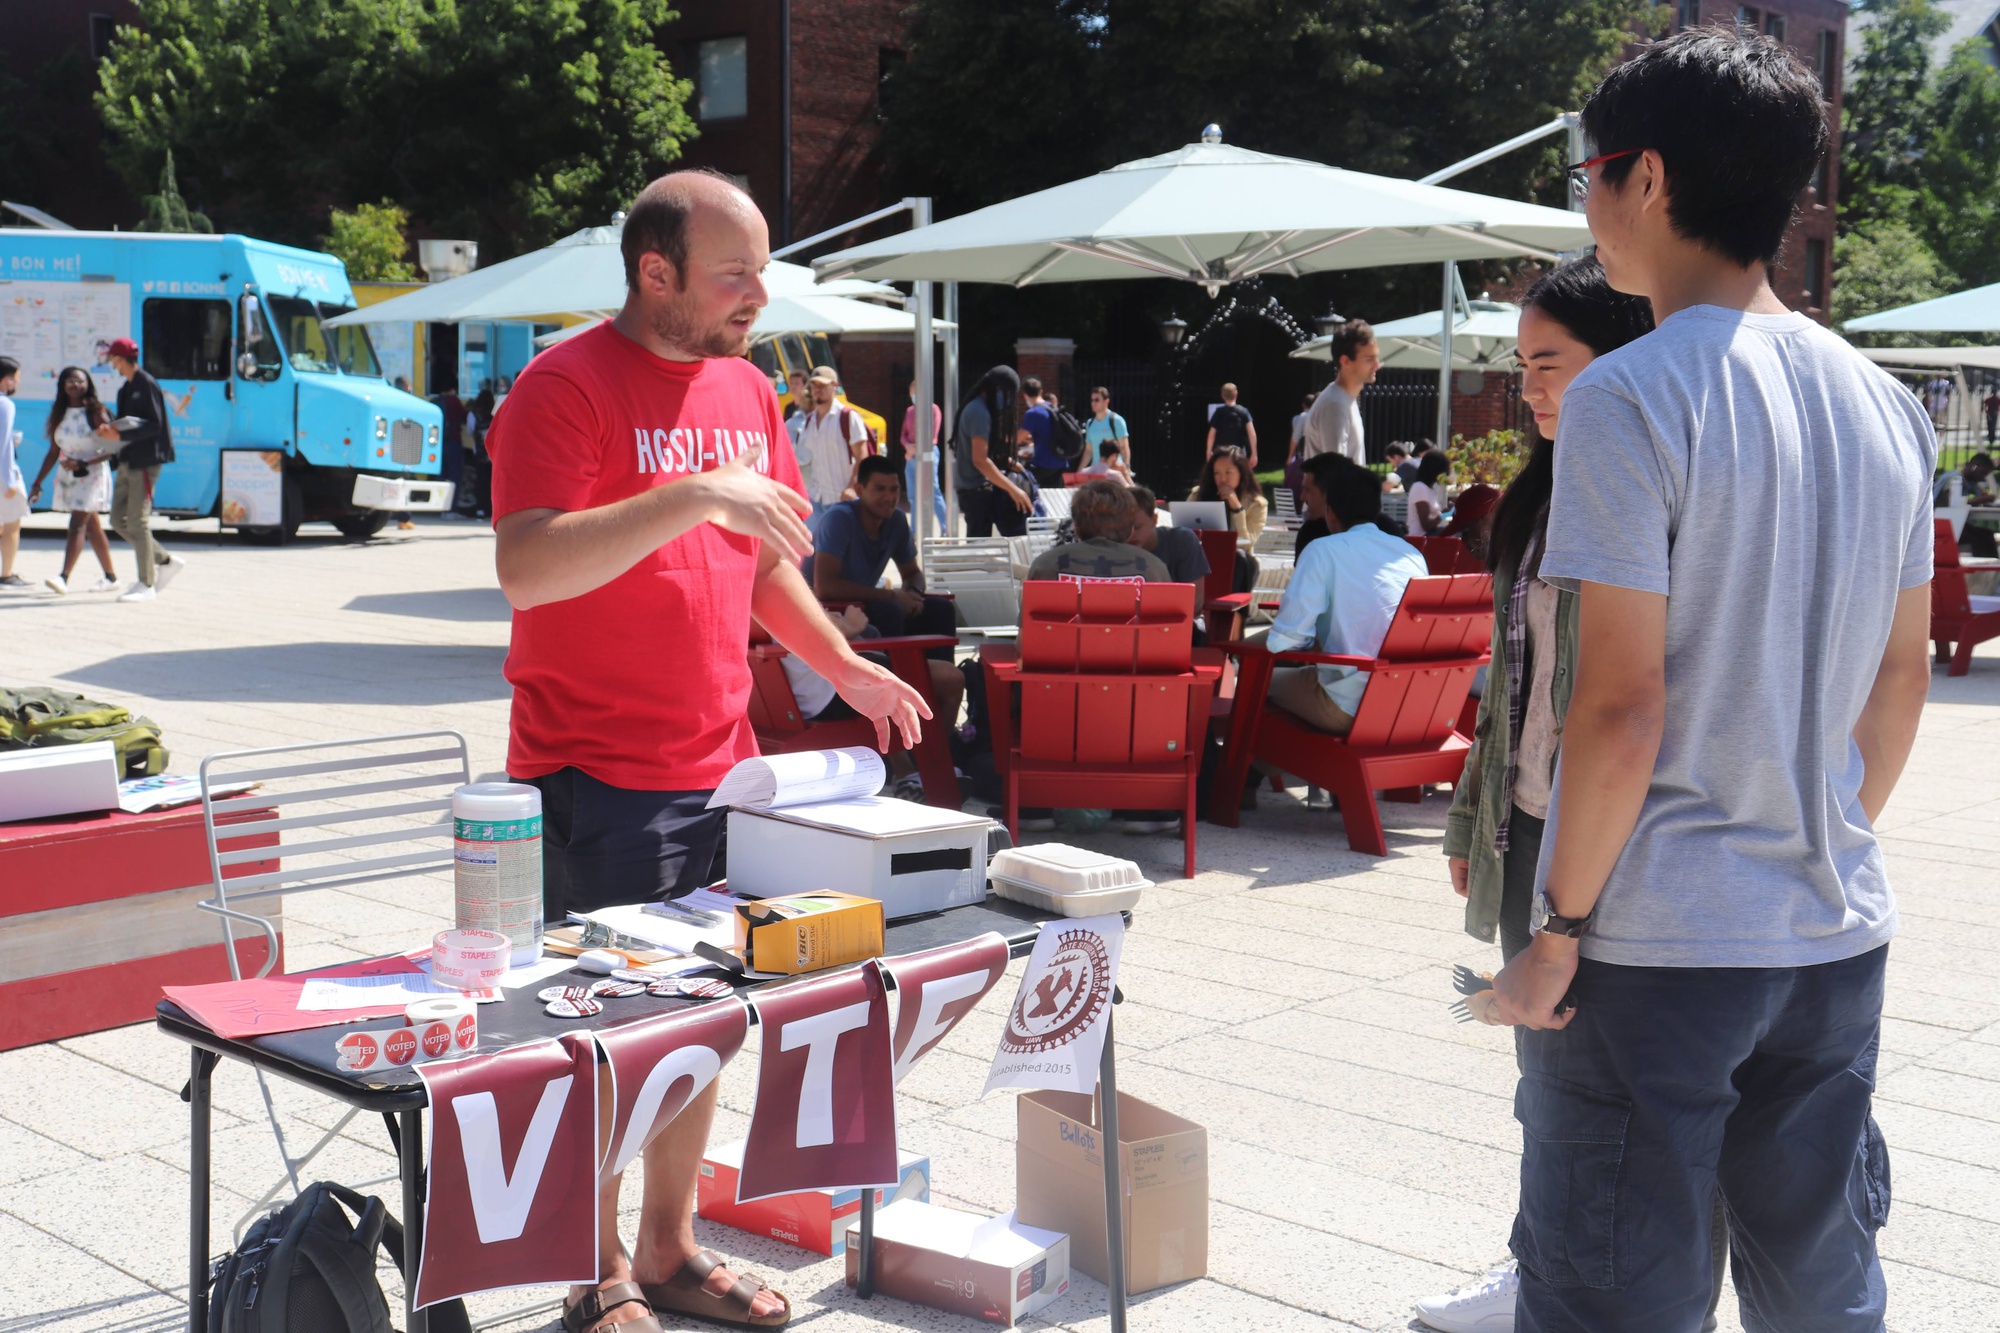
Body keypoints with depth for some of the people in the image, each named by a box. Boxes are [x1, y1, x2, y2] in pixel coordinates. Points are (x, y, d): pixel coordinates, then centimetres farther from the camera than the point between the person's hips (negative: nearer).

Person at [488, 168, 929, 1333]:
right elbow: (525, 569, -24)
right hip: (596, 777, -7)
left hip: (719, 766, 7)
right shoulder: (568, 386, -12)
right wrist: (691, 496, -30)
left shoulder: (748, 390, 12)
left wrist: (843, 665, 11)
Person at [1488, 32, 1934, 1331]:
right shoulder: (1885, 403, 7)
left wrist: (1560, 928, -9)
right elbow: (1903, 676, 13)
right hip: (1838, 935, 7)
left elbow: (1623, 705, -18)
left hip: (1656, 944, -7)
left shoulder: (1630, 397, -14)